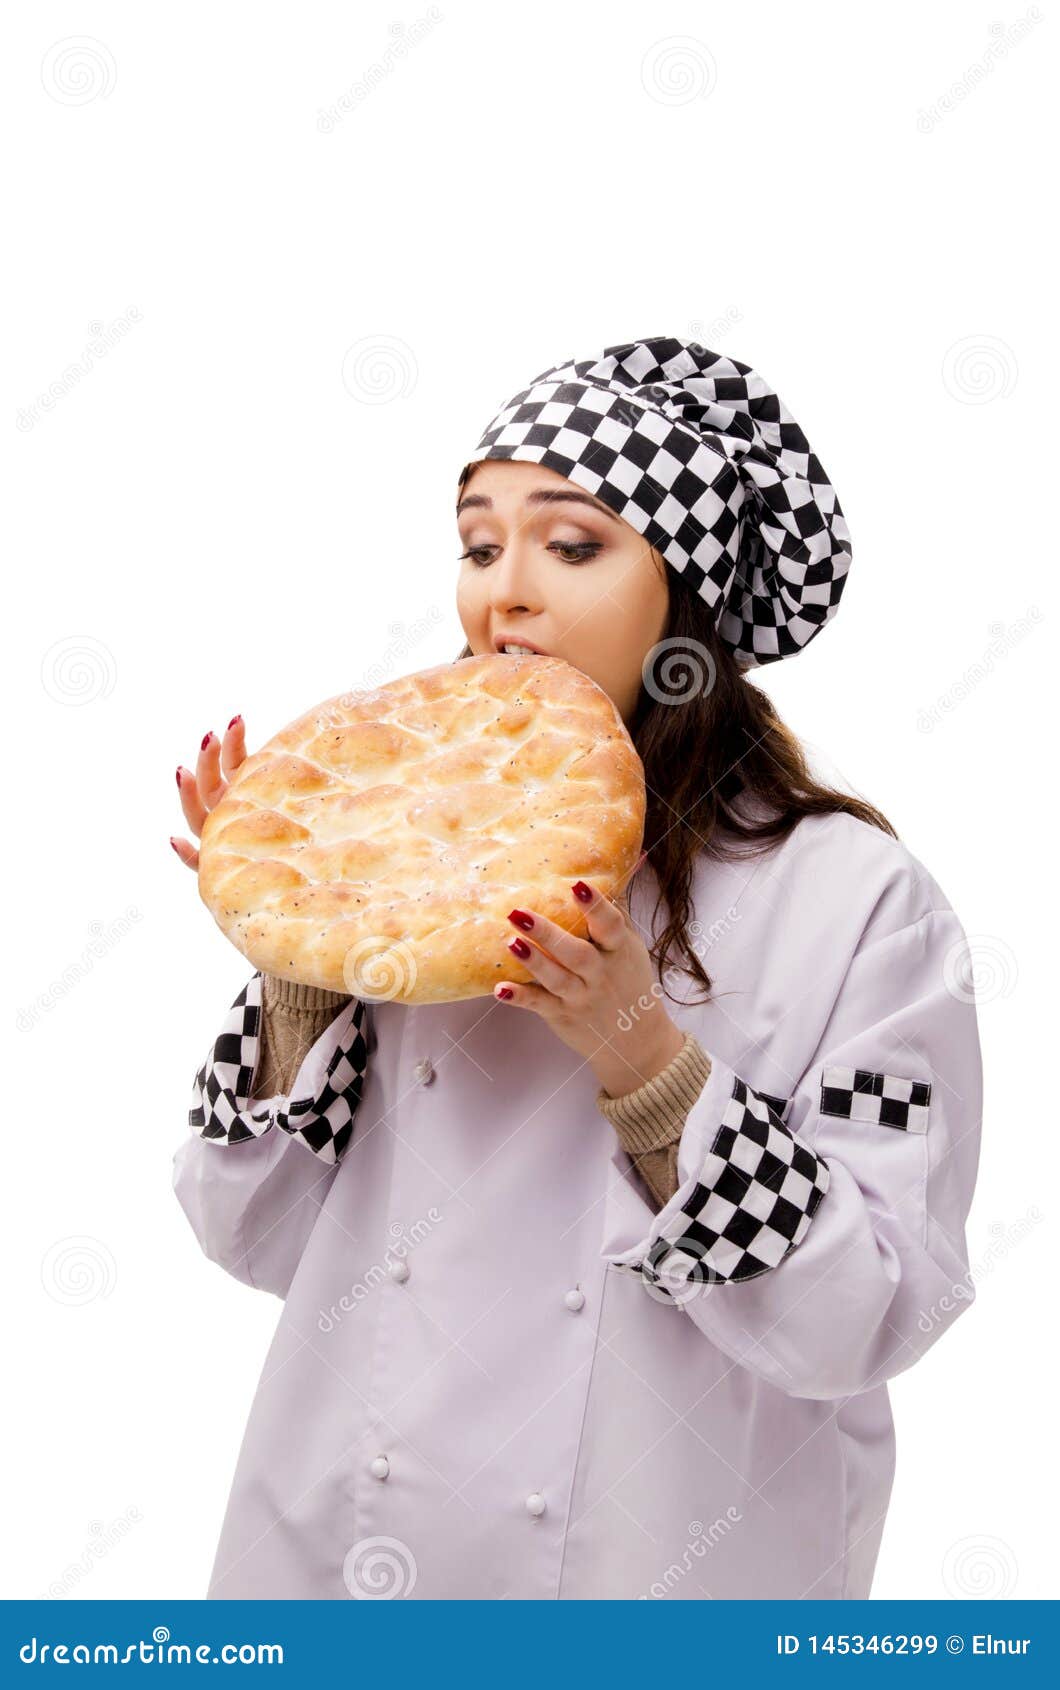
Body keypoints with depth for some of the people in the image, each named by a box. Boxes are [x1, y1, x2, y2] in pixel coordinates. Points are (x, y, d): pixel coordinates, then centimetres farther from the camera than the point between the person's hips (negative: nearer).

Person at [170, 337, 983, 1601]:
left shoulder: (855, 899, -14)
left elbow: (867, 1320, -16)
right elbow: (267, 1244, -2)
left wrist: (648, 1067, -26)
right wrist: (297, 964, -16)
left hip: (654, 1573, -2)